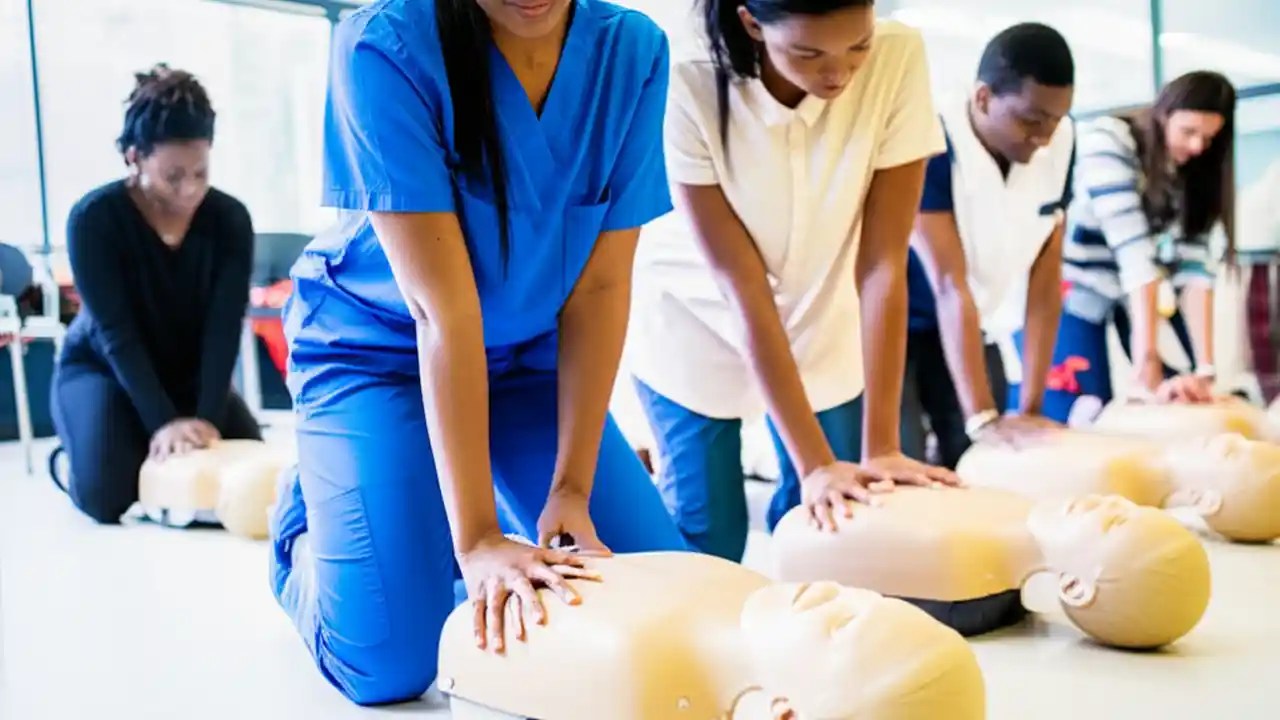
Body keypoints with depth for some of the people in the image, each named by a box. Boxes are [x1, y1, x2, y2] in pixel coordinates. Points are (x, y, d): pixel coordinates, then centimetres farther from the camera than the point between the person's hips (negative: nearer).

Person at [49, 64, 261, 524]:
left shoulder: (230, 219, -16)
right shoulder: (94, 218, -22)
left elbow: (224, 329, -20)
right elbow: (115, 333, -26)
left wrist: (207, 416, -31)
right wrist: (163, 421, -35)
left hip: (190, 374, 3)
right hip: (101, 370, -3)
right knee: (107, 495, -24)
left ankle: (160, 460, 18)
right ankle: (72, 462, 14)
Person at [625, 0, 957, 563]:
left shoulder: (899, 59, -25)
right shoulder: (691, 90, -30)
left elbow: (883, 266, -23)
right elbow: (743, 289, -28)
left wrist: (880, 445, -24)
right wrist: (814, 462, -29)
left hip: (821, 319, 2)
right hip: (697, 322, -2)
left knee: (828, 533, 4)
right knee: (707, 537, -1)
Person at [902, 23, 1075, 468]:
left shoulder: (1061, 143, -10)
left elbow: (1046, 281, -10)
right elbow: (950, 286, -30)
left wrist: (1030, 407, -12)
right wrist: (983, 418, -33)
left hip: (975, 332, 5)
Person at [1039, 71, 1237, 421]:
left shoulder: (1192, 171, -1)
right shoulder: (1108, 140, -20)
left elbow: (1195, 265, -12)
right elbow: (1134, 251, -29)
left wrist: (1205, 369, -23)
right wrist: (1147, 371, -35)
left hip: (1129, 297, 6)